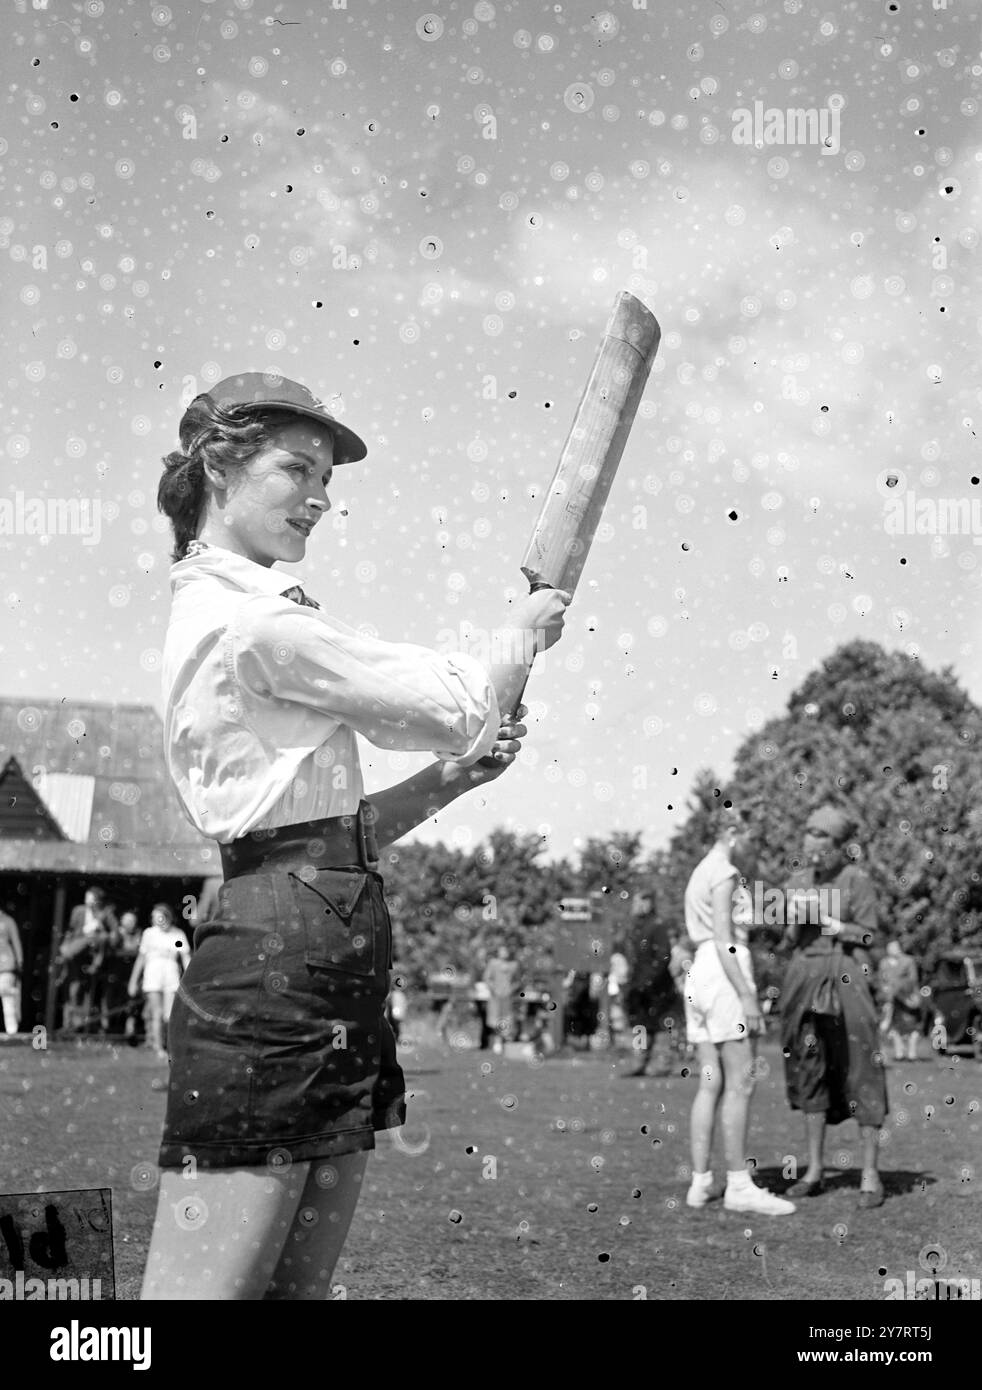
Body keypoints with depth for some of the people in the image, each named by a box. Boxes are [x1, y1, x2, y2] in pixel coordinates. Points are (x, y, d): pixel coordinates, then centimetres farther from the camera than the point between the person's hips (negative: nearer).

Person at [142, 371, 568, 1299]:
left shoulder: (214, 613, 21)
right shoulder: (255, 621, -10)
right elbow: (462, 707, -5)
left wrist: (447, 779, 7)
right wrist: (524, 634, 15)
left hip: (329, 963, 10)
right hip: (281, 954, -10)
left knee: (302, 1283, 12)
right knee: (209, 1281, -8)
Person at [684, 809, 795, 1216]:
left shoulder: (699, 873, 22)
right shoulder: (723, 872, -7)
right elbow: (723, 939, -17)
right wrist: (747, 996, -19)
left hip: (700, 972, 10)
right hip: (726, 973, -9)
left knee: (711, 1084, 8)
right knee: (740, 1084, -8)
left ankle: (700, 1182, 6)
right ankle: (738, 1185, -8)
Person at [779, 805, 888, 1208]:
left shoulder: (856, 880, -5)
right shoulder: (798, 880, 11)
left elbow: (868, 936, -6)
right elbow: (791, 941, 13)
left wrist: (826, 919, -14)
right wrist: (795, 918, -8)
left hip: (846, 981, -5)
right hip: (804, 980, 5)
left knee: (861, 1074, -4)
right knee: (810, 1073, 8)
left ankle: (870, 1174, 3)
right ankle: (814, 1170, 15)